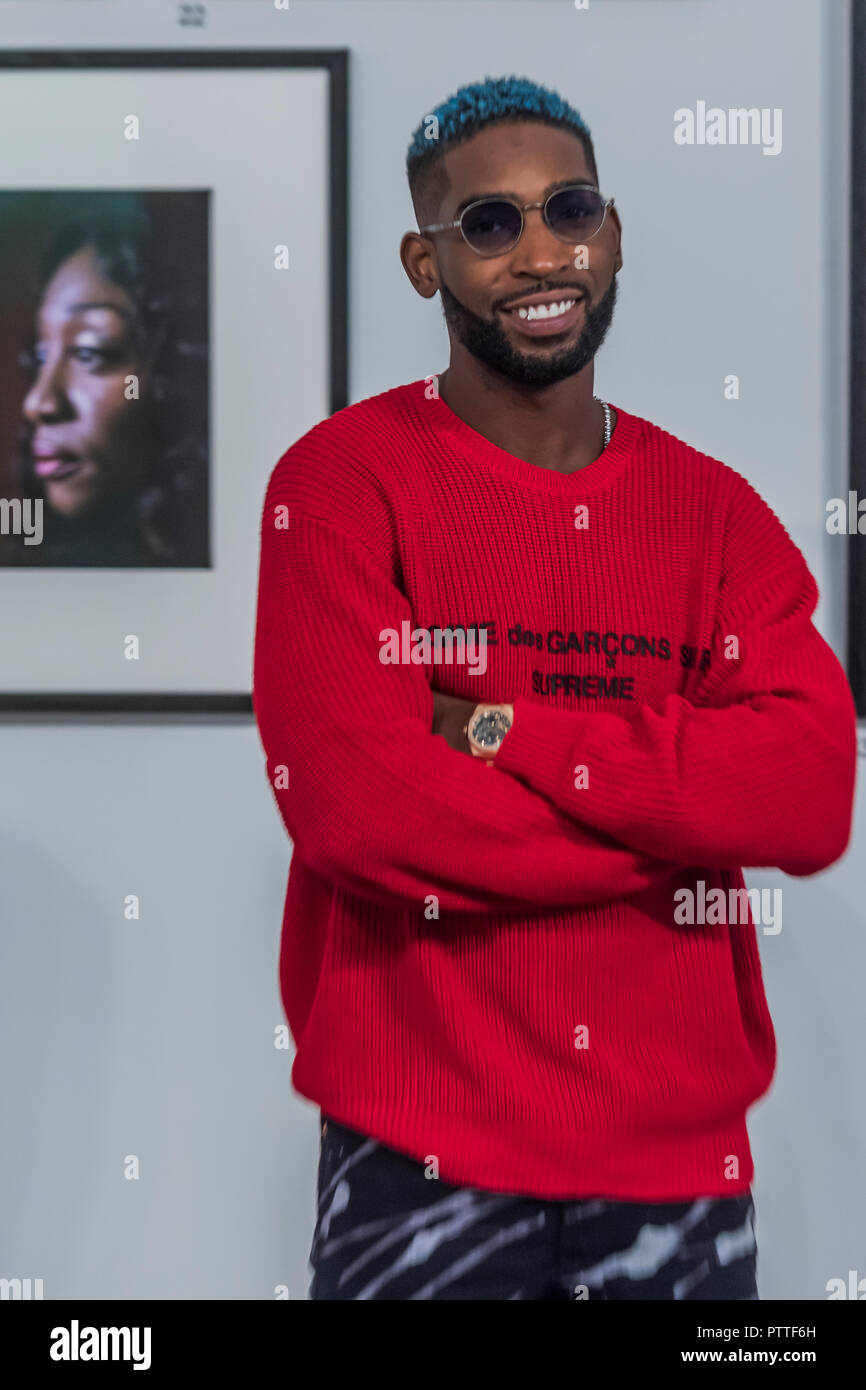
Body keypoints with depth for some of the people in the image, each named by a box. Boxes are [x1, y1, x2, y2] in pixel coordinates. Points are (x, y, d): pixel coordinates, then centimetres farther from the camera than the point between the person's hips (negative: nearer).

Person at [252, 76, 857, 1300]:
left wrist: (507, 732, -17)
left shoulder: (715, 510, 5)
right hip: (422, 1156, -3)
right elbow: (353, 805, -18)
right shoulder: (342, 482, -6)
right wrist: (677, 840, -10)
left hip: (681, 1157, 4)